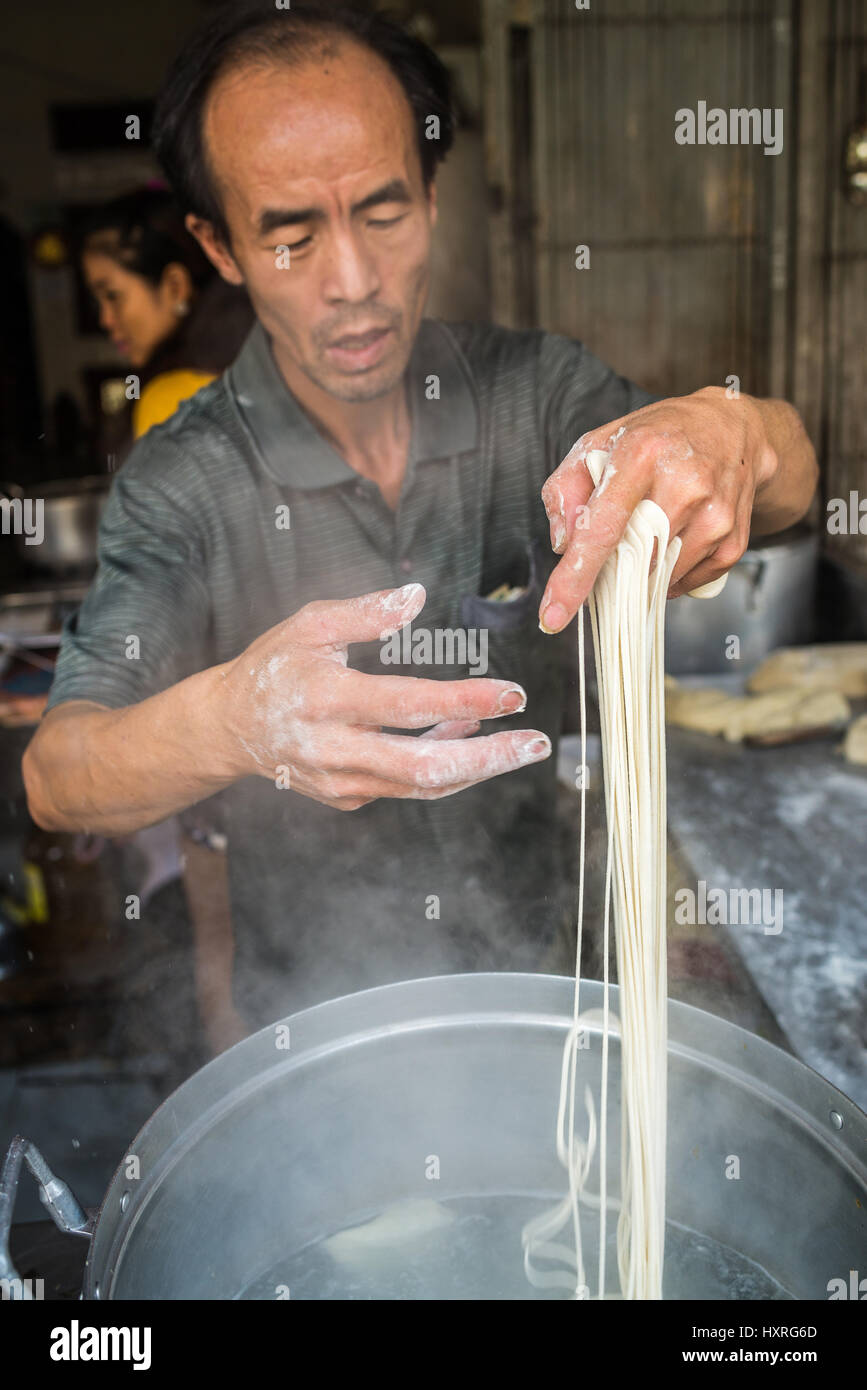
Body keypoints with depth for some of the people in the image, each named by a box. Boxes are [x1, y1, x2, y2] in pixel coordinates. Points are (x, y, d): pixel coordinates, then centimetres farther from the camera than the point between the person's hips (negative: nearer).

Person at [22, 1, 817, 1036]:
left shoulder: (536, 389, -13)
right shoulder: (183, 483, -21)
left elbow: (789, 479, -22)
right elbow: (55, 777, -28)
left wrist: (733, 432, -48)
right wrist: (227, 723, -52)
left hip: (533, 958, 3)